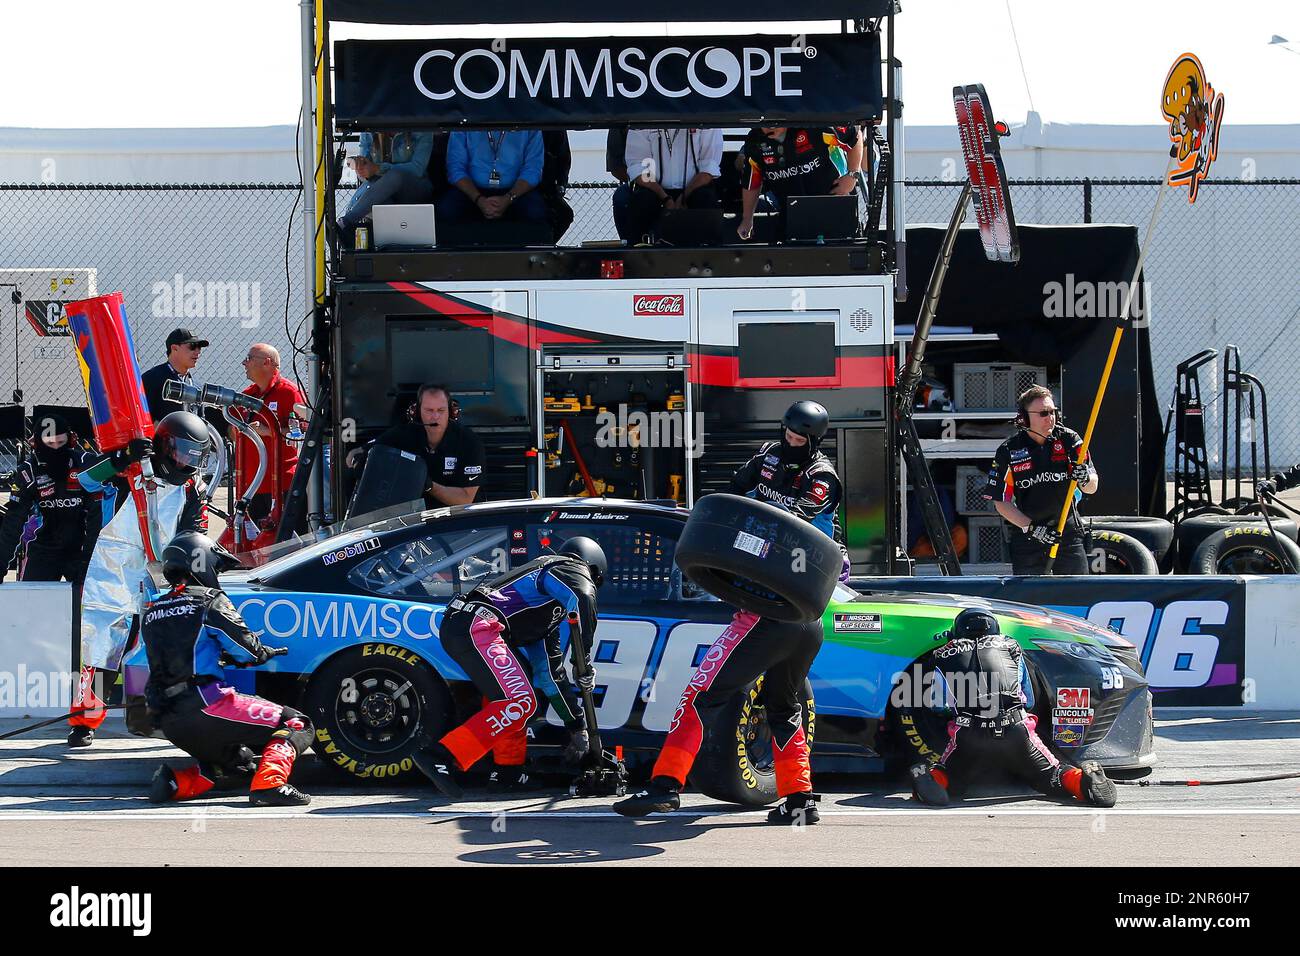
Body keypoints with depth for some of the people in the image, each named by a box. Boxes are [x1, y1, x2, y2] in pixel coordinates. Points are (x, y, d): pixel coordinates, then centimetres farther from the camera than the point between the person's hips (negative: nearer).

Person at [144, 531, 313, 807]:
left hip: (169, 722, 7)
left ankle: (175, 783, 5)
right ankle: (268, 784, -24)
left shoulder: (151, 614, 19)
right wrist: (264, 653, 20)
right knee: (296, 725, -3)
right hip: (205, 704, -7)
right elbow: (246, 644, -1)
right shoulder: (209, 601, -1)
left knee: (222, 761, 30)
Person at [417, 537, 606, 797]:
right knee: (519, 702, -16)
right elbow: (581, 597, -18)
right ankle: (441, 758, -24)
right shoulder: (571, 569, 9)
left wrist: (577, 726, 36)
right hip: (476, 626, -10)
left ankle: (508, 773, 24)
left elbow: (550, 675, 37)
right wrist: (583, 657, -12)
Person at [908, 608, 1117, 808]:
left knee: (950, 778, 20)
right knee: (1051, 776, 17)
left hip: (969, 734, -1)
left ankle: (933, 780, -15)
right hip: (1017, 731, 1)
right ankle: (1083, 781, -15)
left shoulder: (944, 655, 19)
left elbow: (939, 705, 21)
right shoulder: (1010, 647, 24)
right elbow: (1028, 700, 28)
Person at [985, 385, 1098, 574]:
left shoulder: (1068, 439, -1)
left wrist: (1085, 479, -24)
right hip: (1027, 536, -1)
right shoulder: (1008, 451, -5)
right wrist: (1032, 528, -16)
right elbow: (1001, 502, -4)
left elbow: (1092, 488, 1)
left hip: (1069, 532, 1)